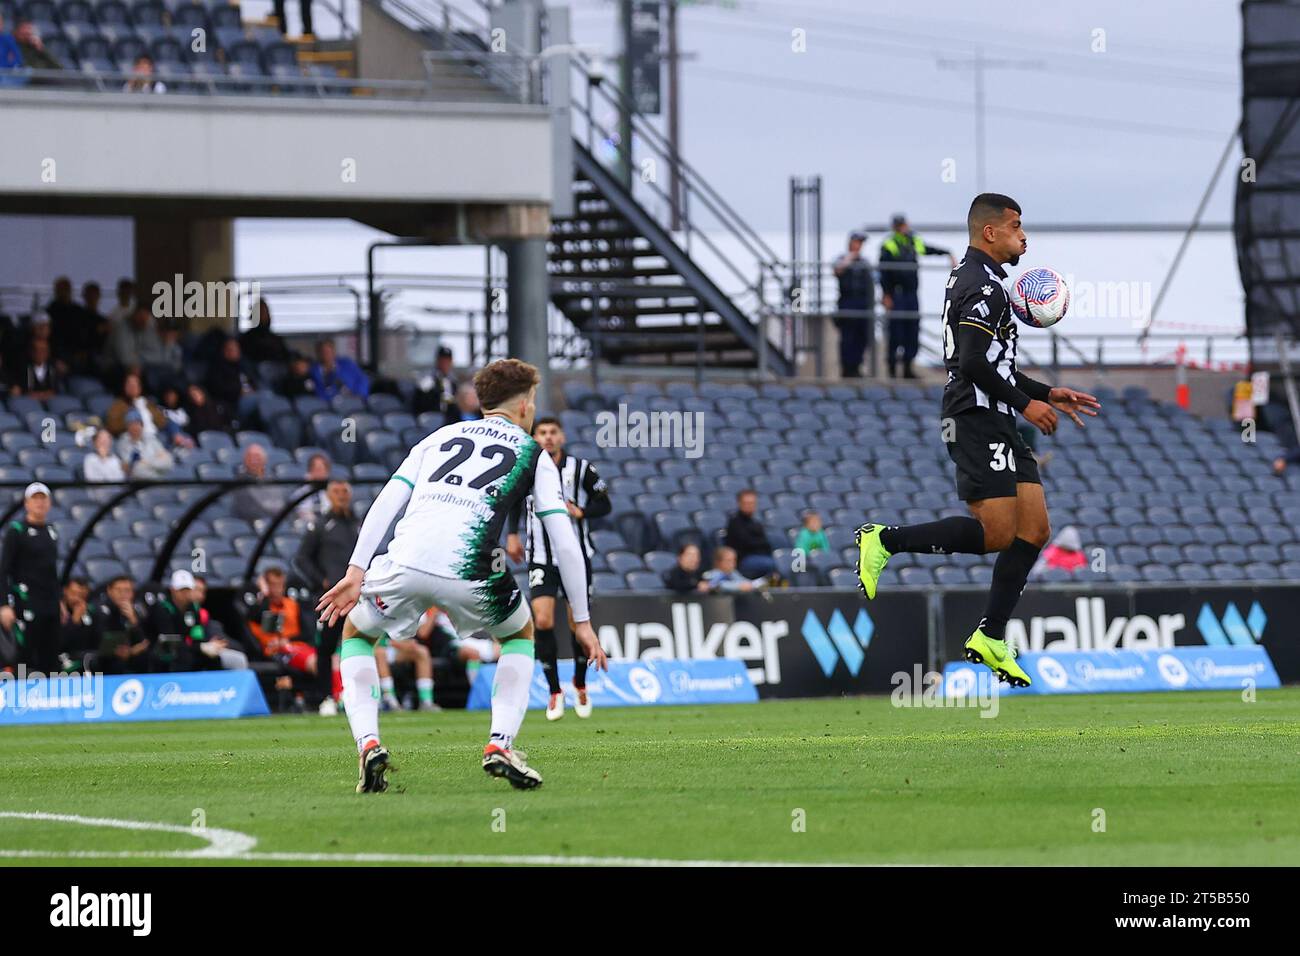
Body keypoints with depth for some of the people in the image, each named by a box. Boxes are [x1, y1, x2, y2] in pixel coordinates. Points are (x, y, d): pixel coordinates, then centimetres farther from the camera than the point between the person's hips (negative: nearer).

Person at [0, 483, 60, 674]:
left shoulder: (50, 532, 16)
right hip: (26, 605, -7)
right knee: (27, 656, -9)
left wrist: (60, 601, 18)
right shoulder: (16, 530, -4)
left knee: (50, 659, 5)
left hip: (50, 606, 7)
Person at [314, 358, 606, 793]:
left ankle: (368, 744, 10)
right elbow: (564, 541, 14)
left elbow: (387, 501, 14)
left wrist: (355, 572, 9)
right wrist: (582, 621, 20)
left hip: (405, 562, 1)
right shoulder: (533, 455, 21)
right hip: (468, 571, -1)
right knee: (520, 635, 31)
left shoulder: (441, 436, 28)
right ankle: (500, 744, 13)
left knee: (356, 634, 30)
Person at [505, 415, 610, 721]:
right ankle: (554, 691, -3)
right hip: (541, 558, 0)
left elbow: (604, 504, 3)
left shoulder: (581, 469, -3)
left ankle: (580, 684, 29)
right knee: (542, 620, -15)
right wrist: (511, 535, 6)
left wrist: (580, 511, -15)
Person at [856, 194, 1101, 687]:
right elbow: (972, 363, -22)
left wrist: (1048, 395, 25)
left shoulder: (974, 279, 22)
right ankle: (885, 540, -6)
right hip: (978, 421, -11)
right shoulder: (982, 286, -12)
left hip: (998, 425, 11)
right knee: (997, 533, -16)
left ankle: (991, 638, 6)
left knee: (1034, 530, 5)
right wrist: (1025, 404, -14)